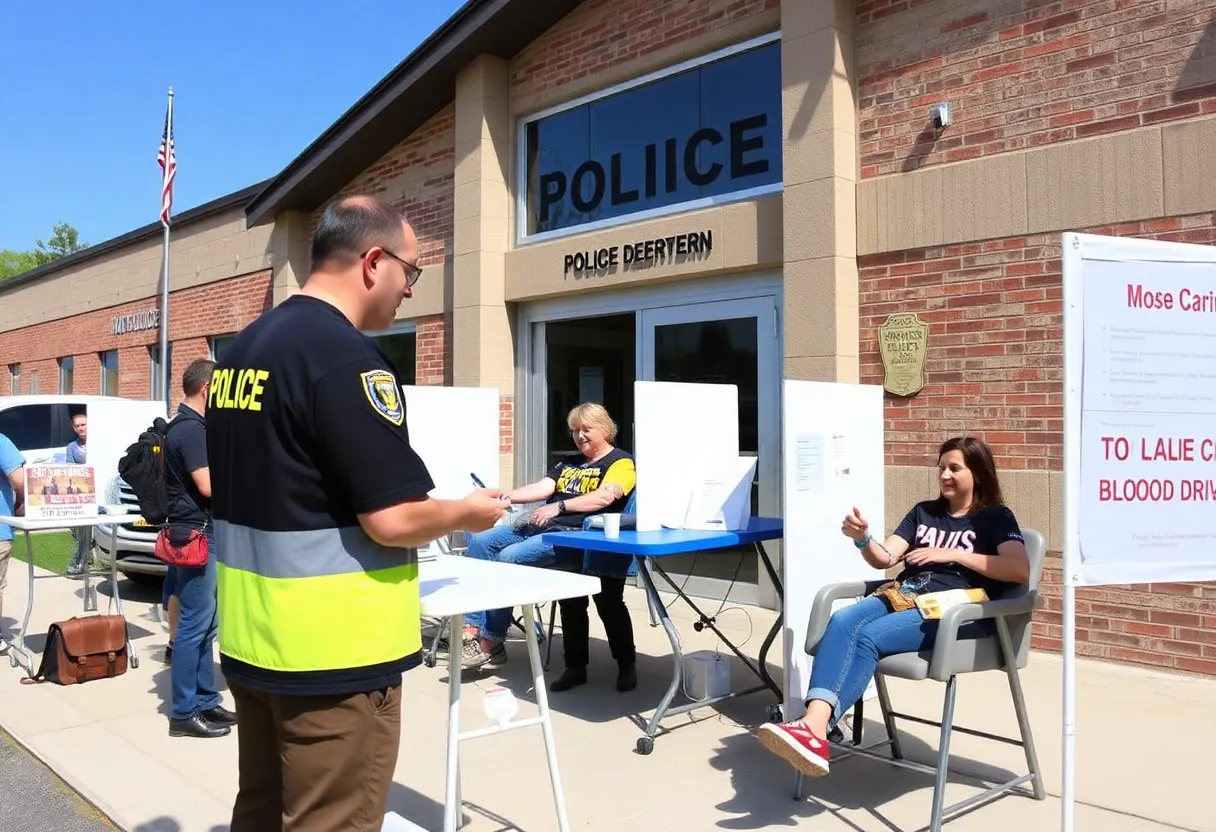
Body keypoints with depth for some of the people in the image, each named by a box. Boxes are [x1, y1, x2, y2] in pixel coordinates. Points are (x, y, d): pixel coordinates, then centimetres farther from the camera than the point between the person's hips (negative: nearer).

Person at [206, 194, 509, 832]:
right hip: (330, 655, -8)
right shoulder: (346, 357, -20)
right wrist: (468, 512, -4)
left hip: (251, 639, 9)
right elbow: (392, 520, -23)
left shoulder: (241, 350, 8)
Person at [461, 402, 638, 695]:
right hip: (541, 525, 8)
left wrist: (559, 506, -23)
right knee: (480, 541, -10)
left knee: (510, 558, -26)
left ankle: (491, 641, -11)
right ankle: (473, 627, -13)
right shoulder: (570, 462, 26)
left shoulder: (621, 462, 2)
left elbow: (604, 497, -16)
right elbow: (542, 487, 13)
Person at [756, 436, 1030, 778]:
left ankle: (815, 730, -39)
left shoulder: (996, 518, 10)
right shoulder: (923, 511, 25)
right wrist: (863, 539, -8)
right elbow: (885, 559, 14)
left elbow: (1021, 570, -8)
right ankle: (815, 722, -48)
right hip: (901, 596, 5)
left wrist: (952, 555, -10)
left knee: (869, 637, -32)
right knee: (841, 621, -30)